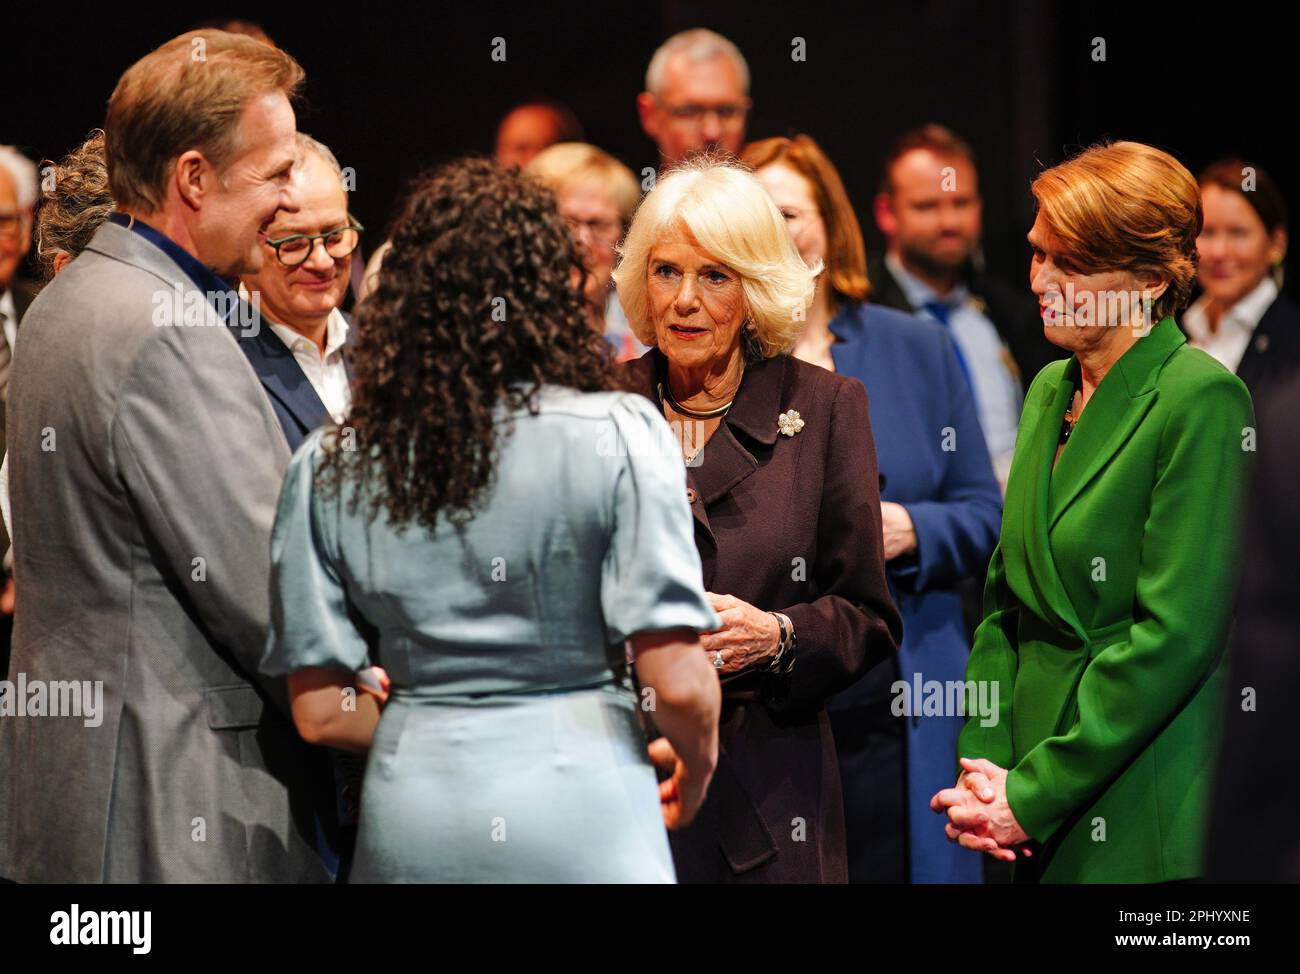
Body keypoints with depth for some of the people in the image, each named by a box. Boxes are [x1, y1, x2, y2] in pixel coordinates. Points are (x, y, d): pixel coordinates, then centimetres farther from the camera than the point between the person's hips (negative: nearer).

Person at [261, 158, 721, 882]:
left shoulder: (328, 470, 2)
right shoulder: (612, 435, -8)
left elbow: (321, 713, 3)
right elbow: (678, 684, -12)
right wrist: (697, 766, 9)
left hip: (410, 822, 3)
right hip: (579, 814, -3)